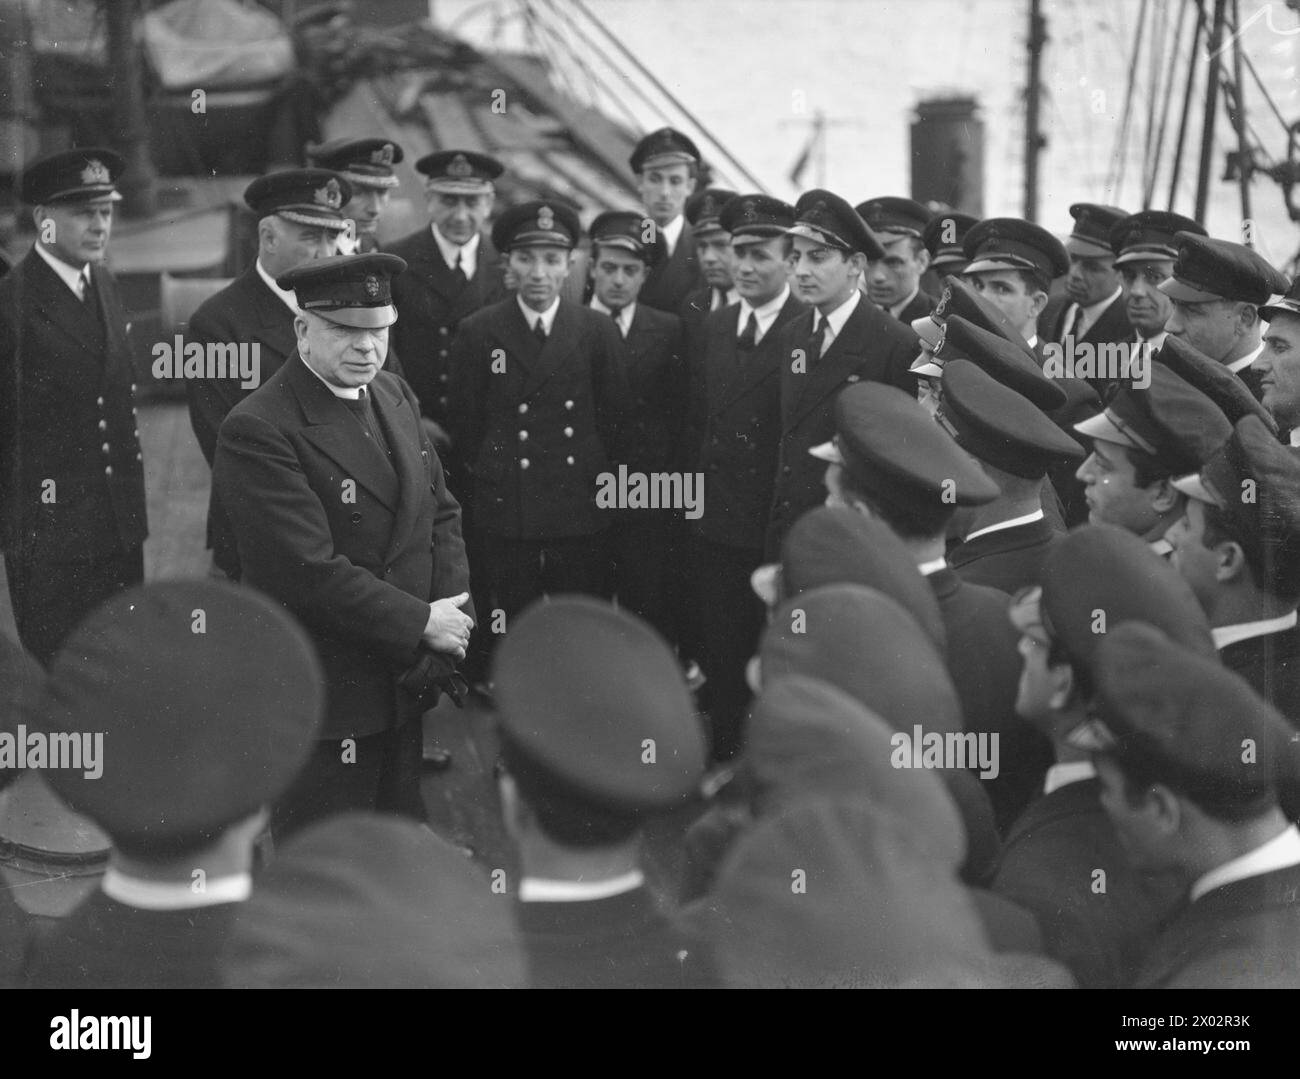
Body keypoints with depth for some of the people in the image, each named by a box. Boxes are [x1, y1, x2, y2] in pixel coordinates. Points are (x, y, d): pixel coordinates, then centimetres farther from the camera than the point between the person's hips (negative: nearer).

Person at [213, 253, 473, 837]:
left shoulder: (396, 397, 8)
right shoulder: (257, 431, -19)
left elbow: (442, 512, 11)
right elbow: (309, 570, -23)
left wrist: (452, 622, -5)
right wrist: (422, 623, -16)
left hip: (406, 686, 8)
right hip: (323, 701, -7)